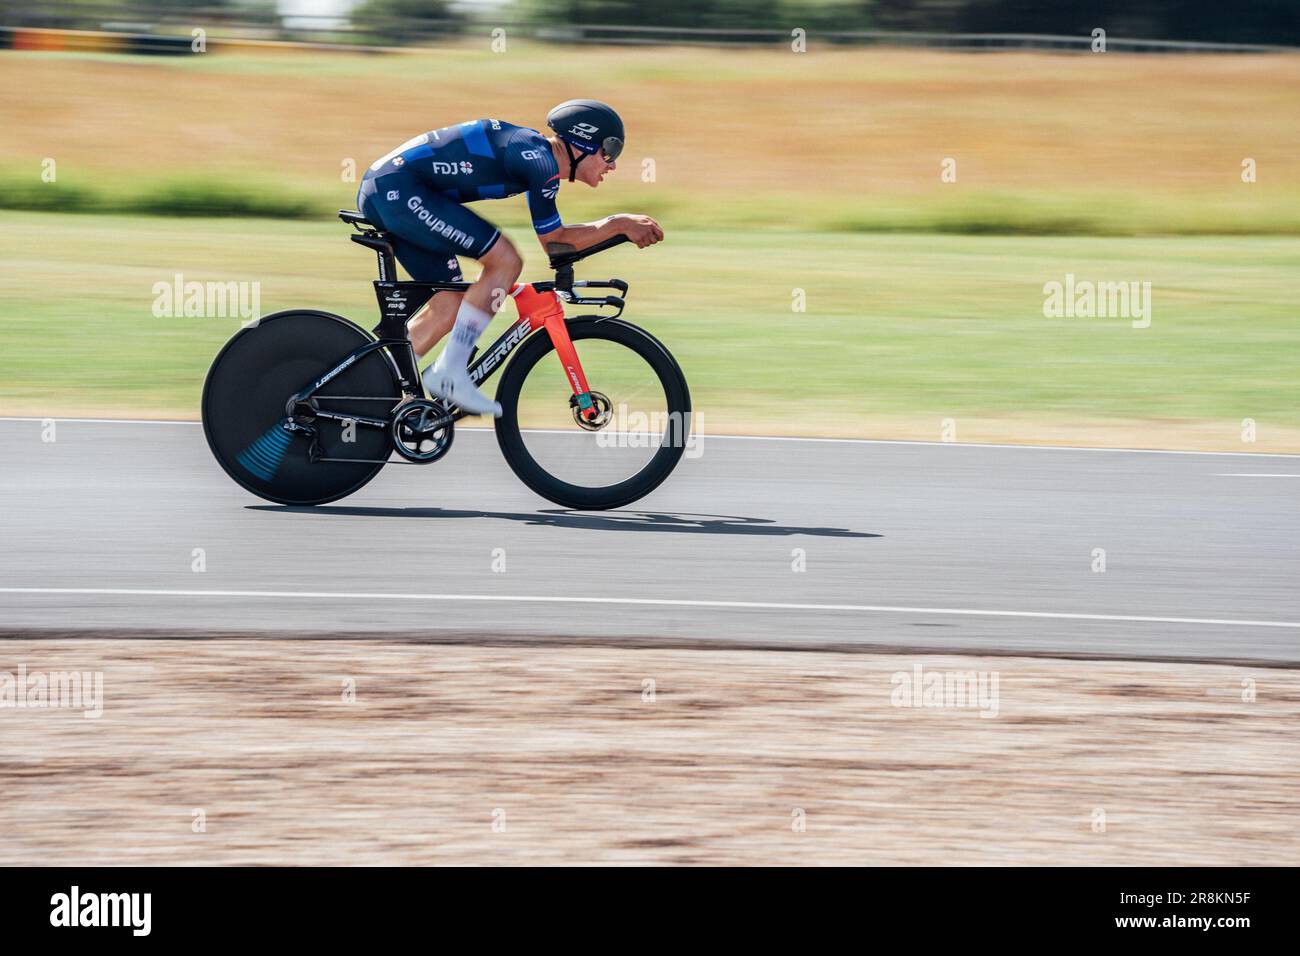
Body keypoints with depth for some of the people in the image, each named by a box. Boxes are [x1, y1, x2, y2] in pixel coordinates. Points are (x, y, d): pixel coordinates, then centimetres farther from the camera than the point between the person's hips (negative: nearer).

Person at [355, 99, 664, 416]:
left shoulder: (533, 149, 18)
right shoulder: (539, 161, -12)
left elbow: (554, 237, 24)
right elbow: (553, 241, -6)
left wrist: (620, 226, 18)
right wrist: (619, 224, 2)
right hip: (400, 189, -10)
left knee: (449, 307, 11)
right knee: (505, 260, -12)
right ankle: (450, 372, -10)